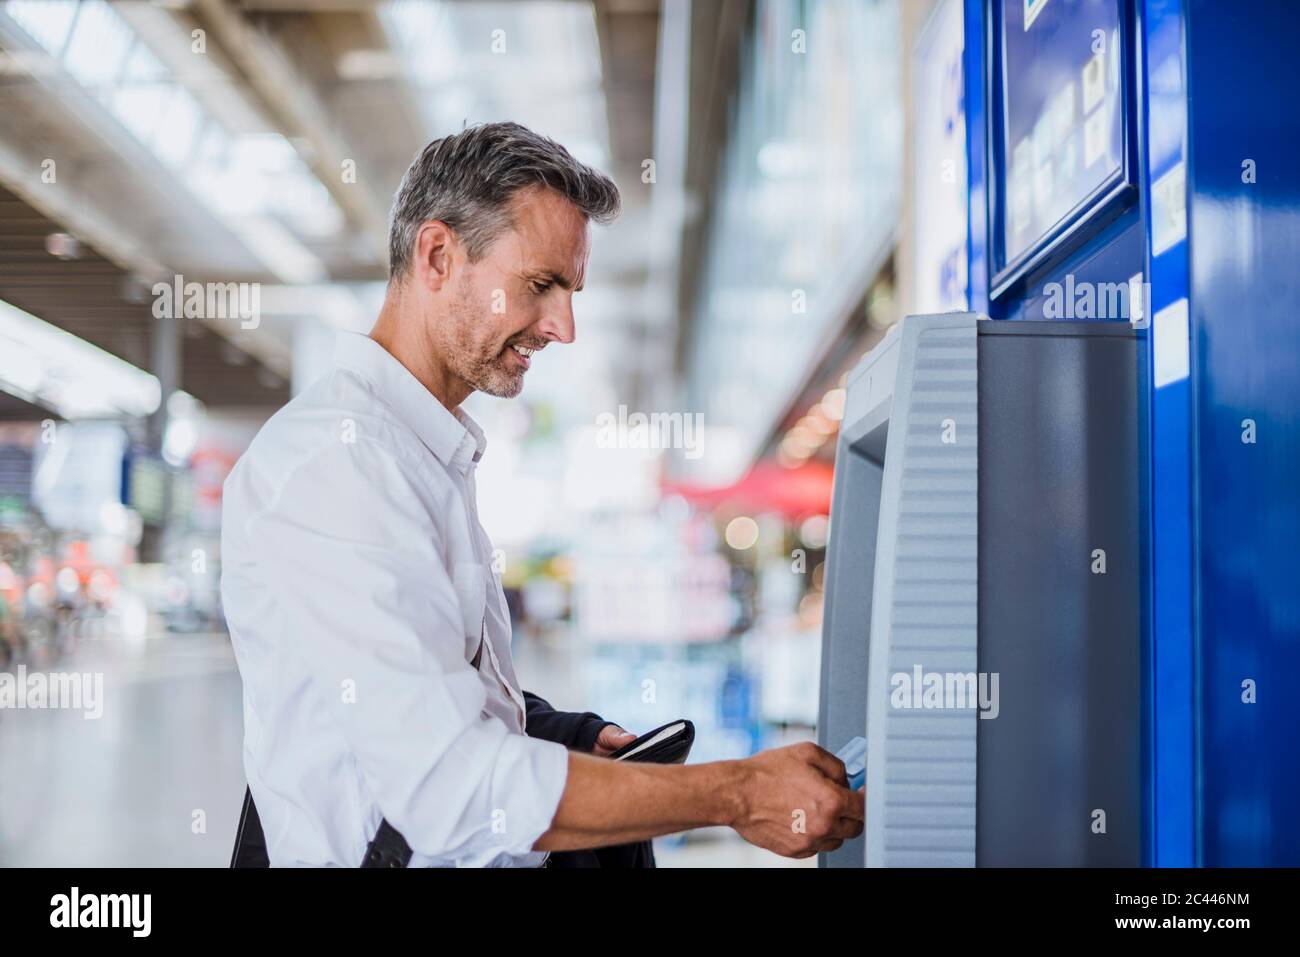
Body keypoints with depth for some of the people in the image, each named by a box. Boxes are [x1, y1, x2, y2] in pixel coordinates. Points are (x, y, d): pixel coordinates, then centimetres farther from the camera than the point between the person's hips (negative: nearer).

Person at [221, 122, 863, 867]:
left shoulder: (431, 456, 16)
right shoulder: (334, 460, -14)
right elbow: (451, 789, -22)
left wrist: (581, 742, 2)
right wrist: (736, 796, -18)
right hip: (393, 854, -8)